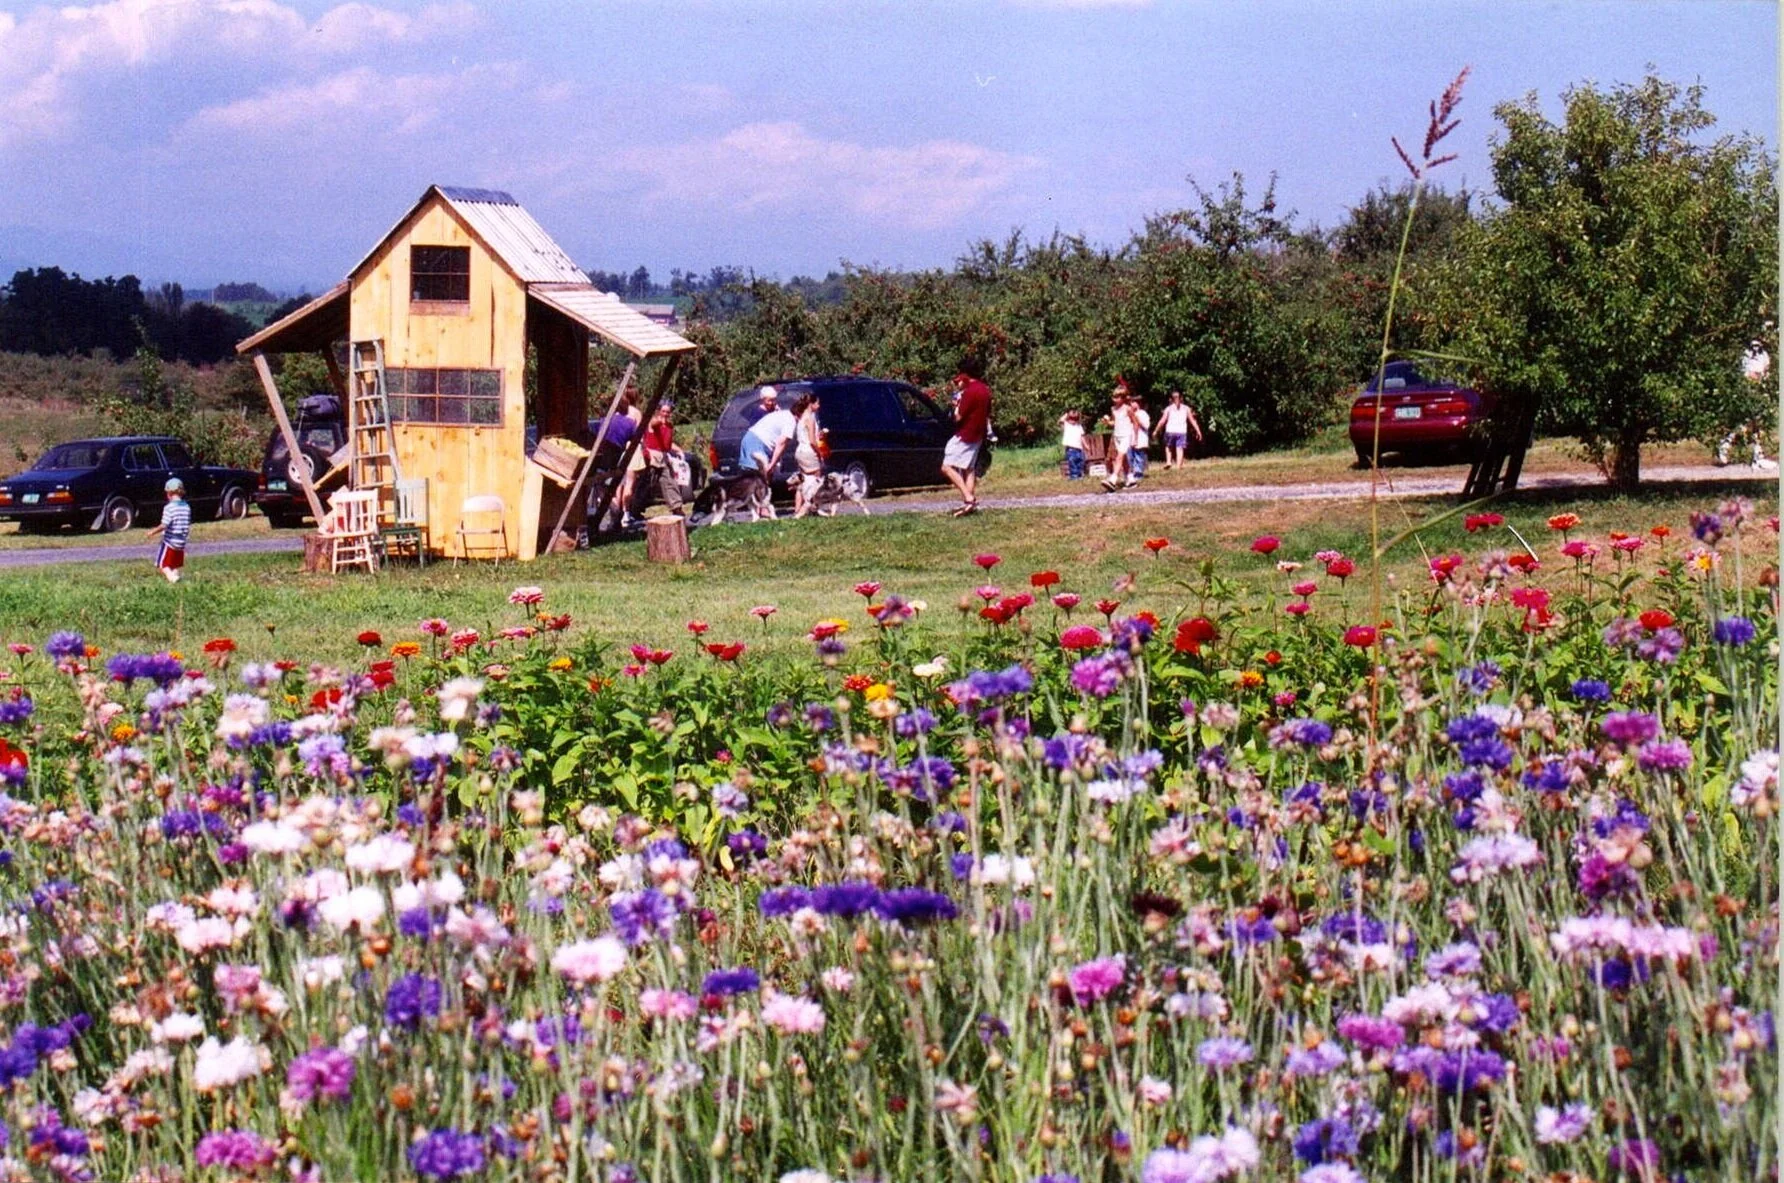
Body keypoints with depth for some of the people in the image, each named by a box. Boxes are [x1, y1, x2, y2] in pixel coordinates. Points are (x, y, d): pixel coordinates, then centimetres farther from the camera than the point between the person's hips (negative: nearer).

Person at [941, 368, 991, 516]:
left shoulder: (969, 393, -20)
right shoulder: (985, 390, 10)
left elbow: (958, 417, -18)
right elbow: (987, 415, 17)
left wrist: (957, 405, -2)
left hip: (964, 435, -10)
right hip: (977, 436, 10)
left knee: (947, 467, -9)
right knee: (969, 469, 14)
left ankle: (968, 498, -18)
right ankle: (971, 504, 9)